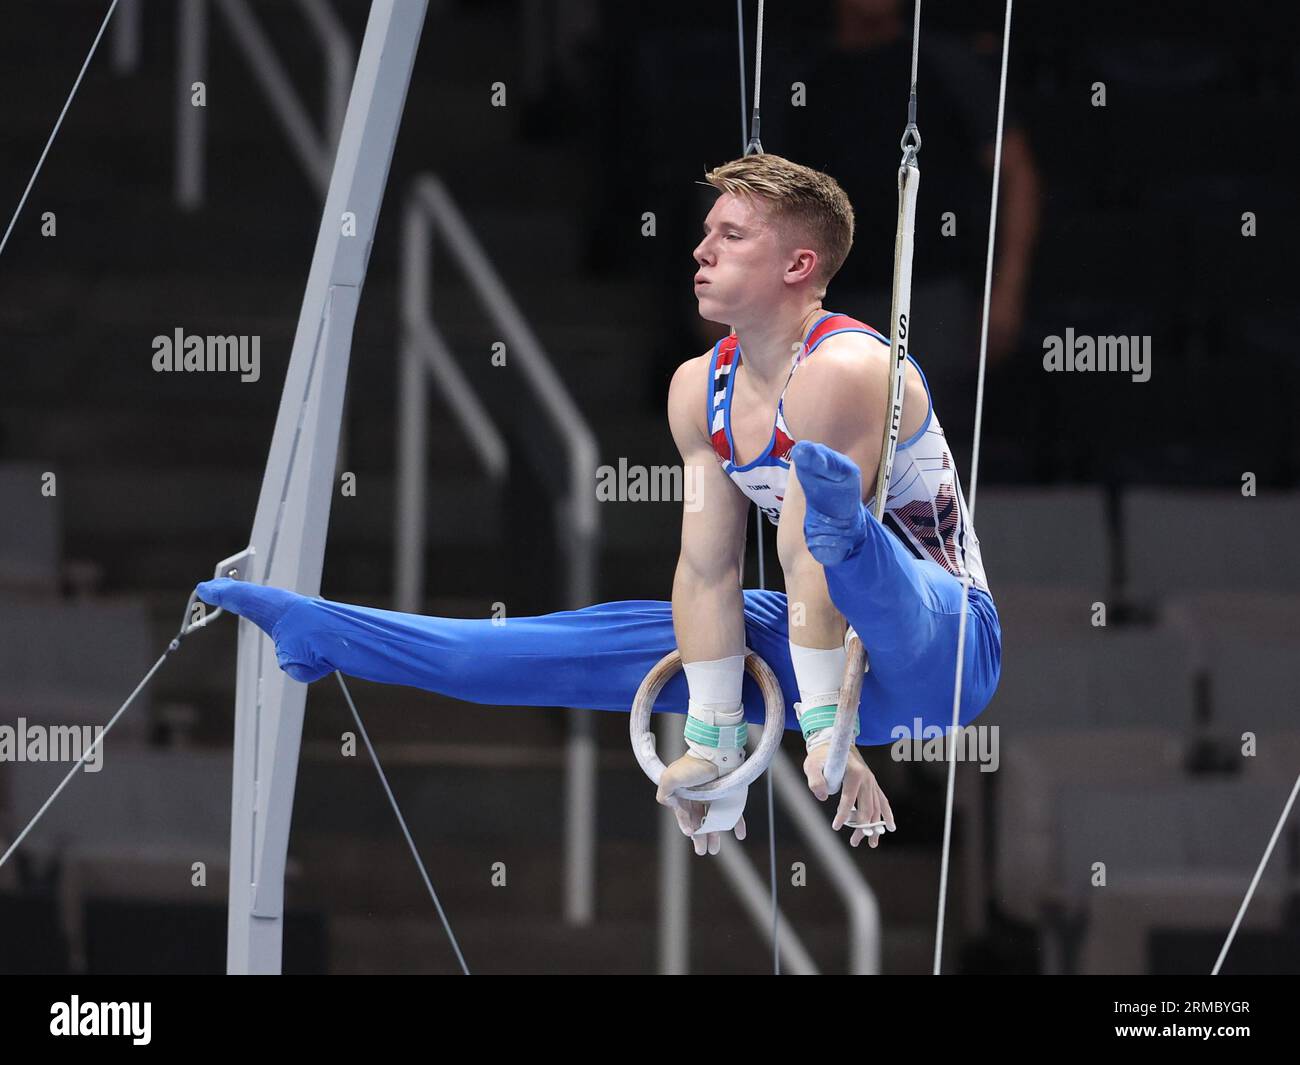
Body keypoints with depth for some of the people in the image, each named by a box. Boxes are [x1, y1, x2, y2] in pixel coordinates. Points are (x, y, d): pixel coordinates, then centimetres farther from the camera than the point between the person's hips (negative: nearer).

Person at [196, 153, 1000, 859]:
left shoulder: (841, 370, -22)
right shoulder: (701, 390, 5)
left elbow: (804, 563, -27)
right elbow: (707, 571, 1)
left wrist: (827, 732, -28)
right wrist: (713, 739, -3)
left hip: (942, 638, -8)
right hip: (824, 636, 8)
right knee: (596, 642, 8)